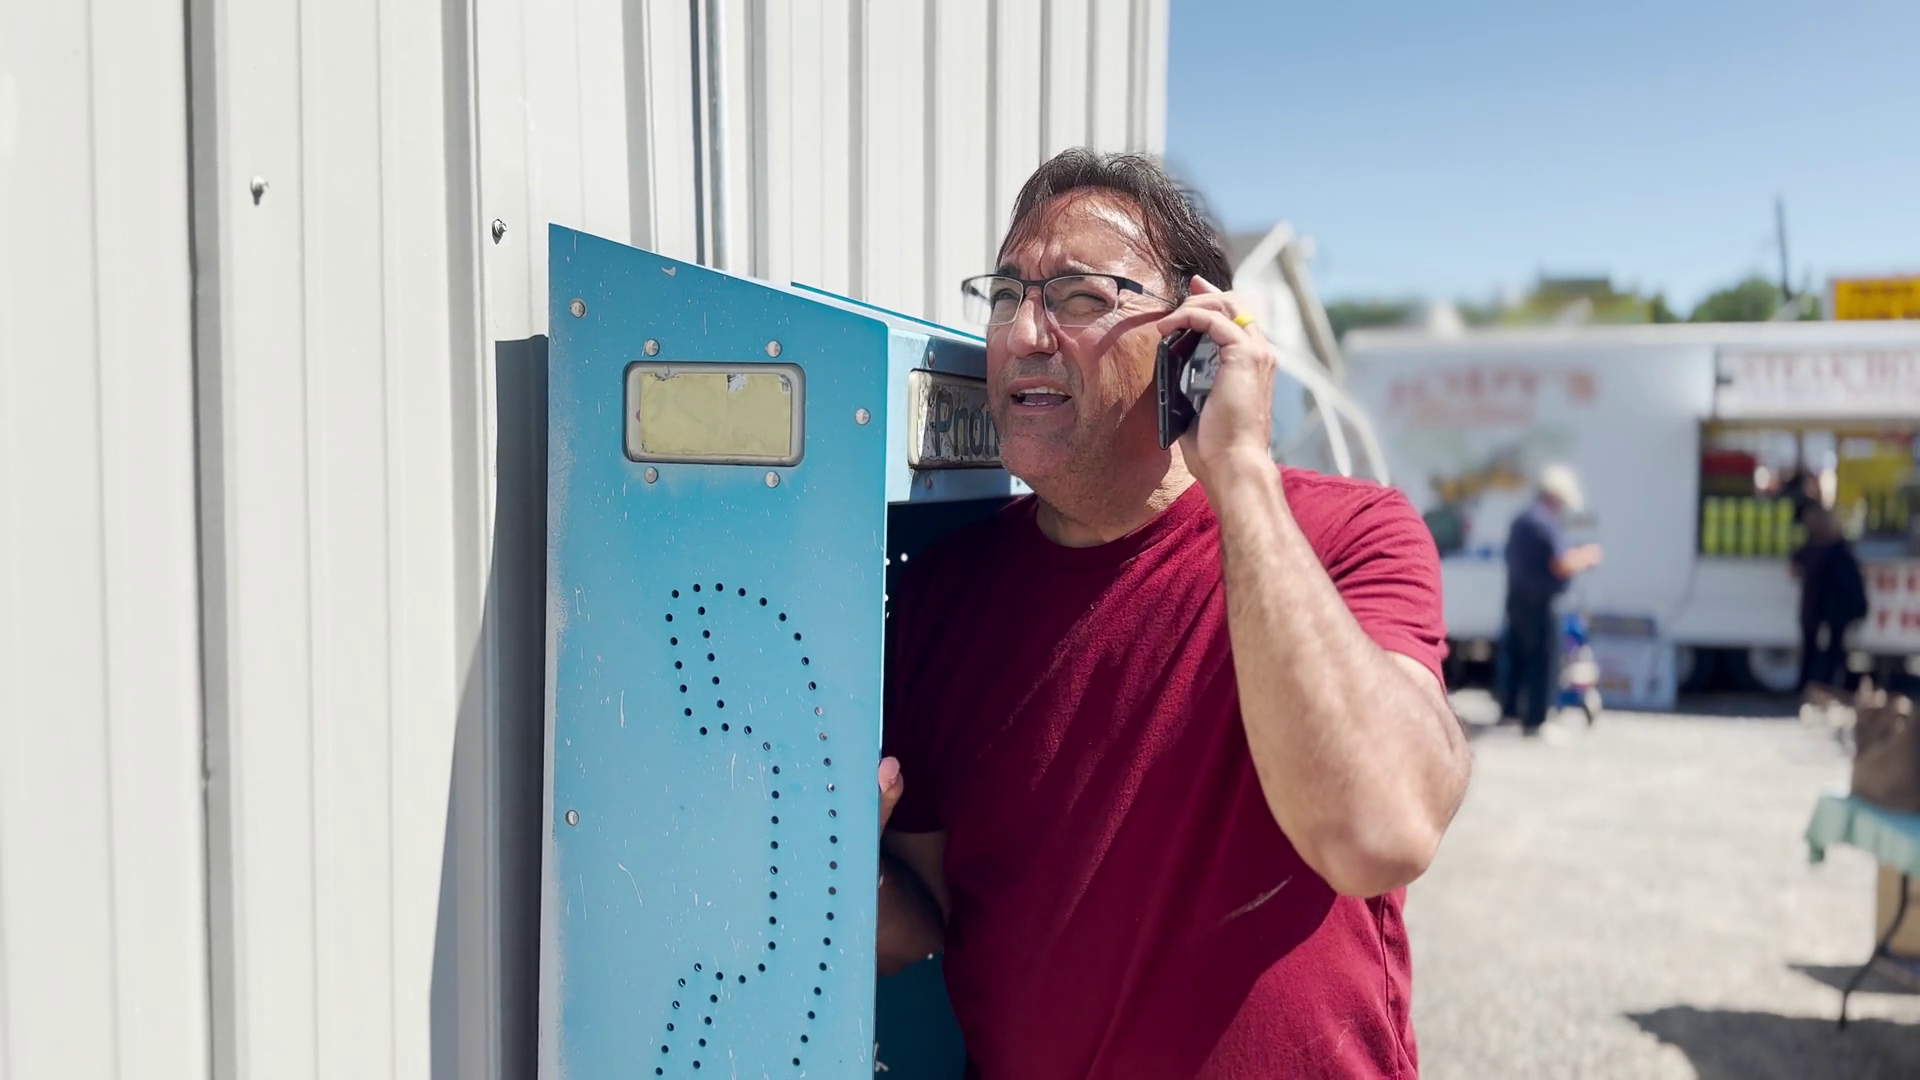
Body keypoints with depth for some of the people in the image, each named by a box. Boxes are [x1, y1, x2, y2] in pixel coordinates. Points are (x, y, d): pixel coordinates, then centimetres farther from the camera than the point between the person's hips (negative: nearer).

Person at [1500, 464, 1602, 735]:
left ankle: (1510, 709, 25)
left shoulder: (1521, 519, 12)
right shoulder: (1548, 524, -18)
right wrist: (1586, 557, -7)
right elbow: (1562, 565, -27)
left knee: (1517, 657, 17)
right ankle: (1535, 720, 1)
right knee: (1544, 660, -2)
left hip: (1516, 598, 9)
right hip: (1540, 602, -9)